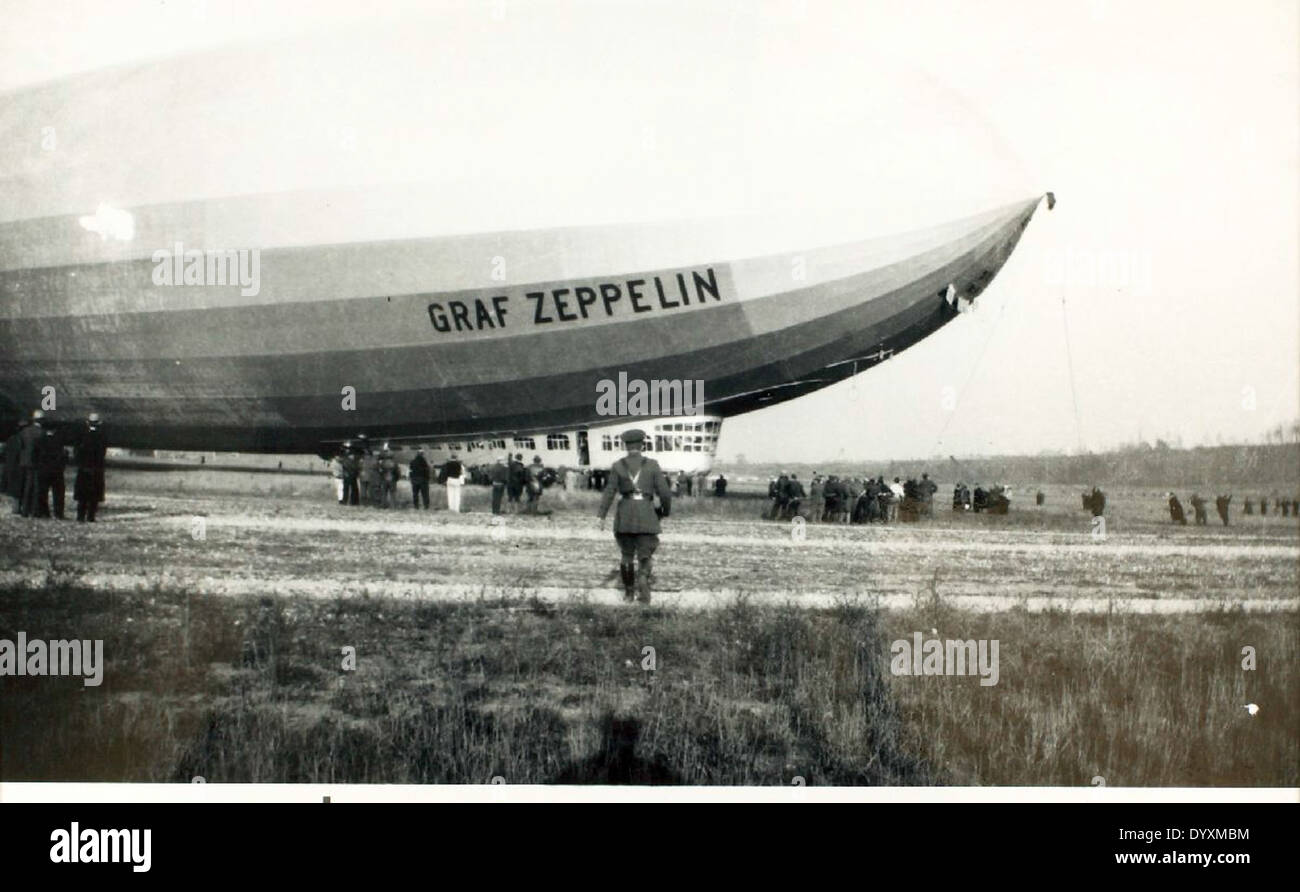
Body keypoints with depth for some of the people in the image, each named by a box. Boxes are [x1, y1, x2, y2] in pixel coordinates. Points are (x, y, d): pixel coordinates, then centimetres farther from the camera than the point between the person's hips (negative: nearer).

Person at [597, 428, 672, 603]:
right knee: (645, 556, 5)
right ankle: (643, 579, -23)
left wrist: (602, 516, -5)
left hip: (624, 515, 1)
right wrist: (666, 510, 14)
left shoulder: (618, 466, 0)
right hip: (647, 515, -1)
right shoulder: (652, 465, -1)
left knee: (626, 554, 17)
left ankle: (628, 592, 23)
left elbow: (609, 492, -6)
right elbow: (664, 492, -3)